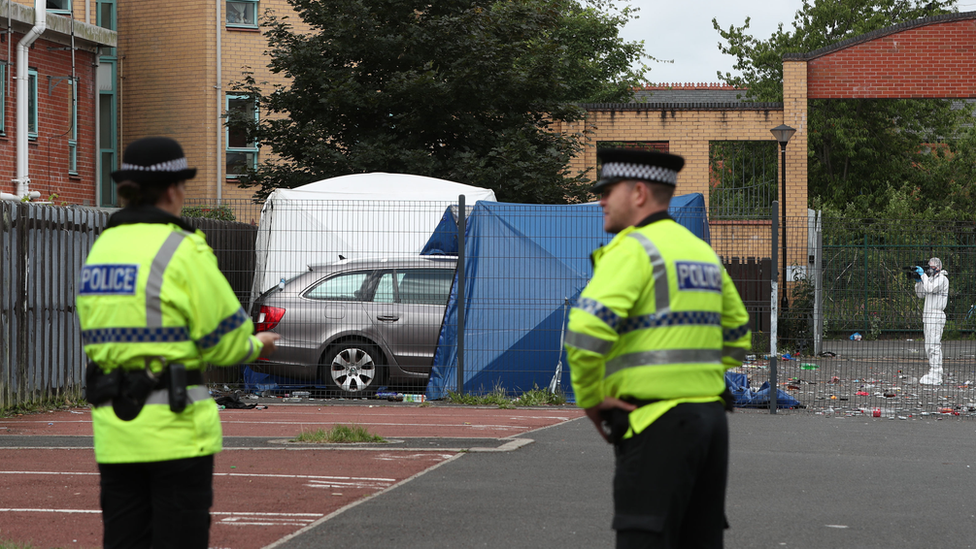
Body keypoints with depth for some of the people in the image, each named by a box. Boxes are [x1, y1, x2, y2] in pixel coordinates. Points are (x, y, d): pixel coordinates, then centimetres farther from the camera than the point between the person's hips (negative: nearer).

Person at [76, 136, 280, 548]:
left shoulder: (102, 248, 10)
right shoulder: (182, 249, -11)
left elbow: (107, 336, 12)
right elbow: (225, 340, -9)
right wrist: (256, 345, 13)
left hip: (114, 430, 6)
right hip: (175, 424, -6)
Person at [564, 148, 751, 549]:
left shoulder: (632, 249, -10)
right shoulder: (702, 251, 16)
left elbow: (587, 329, -24)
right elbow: (737, 336, 26)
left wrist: (589, 399, -11)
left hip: (656, 424, -8)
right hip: (709, 417, 8)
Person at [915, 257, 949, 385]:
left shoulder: (942, 279, -9)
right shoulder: (930, 278, 19)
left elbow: (930, 288, -24)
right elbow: (920, 294, 20)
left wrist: (923, 275, -15)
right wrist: (918, 280, 6)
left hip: (936, 316, -10)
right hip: (928, 317, 10)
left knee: (933, 346, -12)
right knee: (930, 347, 11)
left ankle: (934, 376, -14)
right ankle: (937, 375, 15)